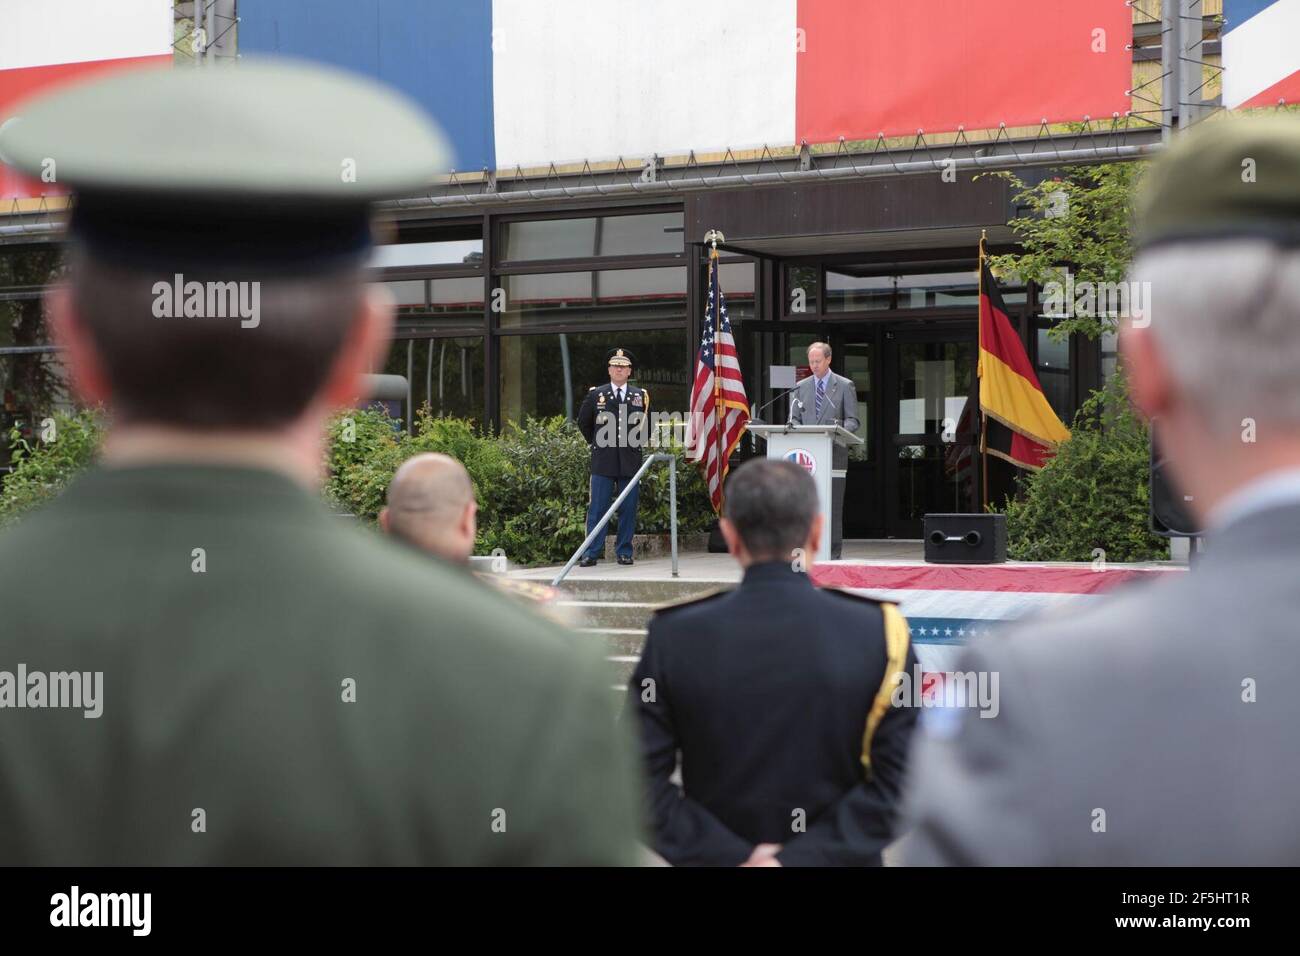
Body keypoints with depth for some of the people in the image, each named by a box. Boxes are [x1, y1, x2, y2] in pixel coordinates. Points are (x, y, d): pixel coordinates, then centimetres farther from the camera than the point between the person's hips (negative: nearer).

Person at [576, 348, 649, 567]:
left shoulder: (641, 396, 8)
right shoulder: (595, 395, 5)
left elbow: (648, 425, 21)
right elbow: (583, 423, 17)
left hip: (630, 462, 1)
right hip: (603, 462, -1)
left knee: (628, 509, 2)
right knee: (597, 508, -3)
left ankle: (624, 551, 9)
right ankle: (592, 553, -1)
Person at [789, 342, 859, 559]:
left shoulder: (845, 386, 6)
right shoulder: (801, 387, 15)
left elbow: (852, 420, 2)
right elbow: (794, 418, 14)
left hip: (834, 452, -3)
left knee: (833, 505, -6)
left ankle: (833, 553, -4)